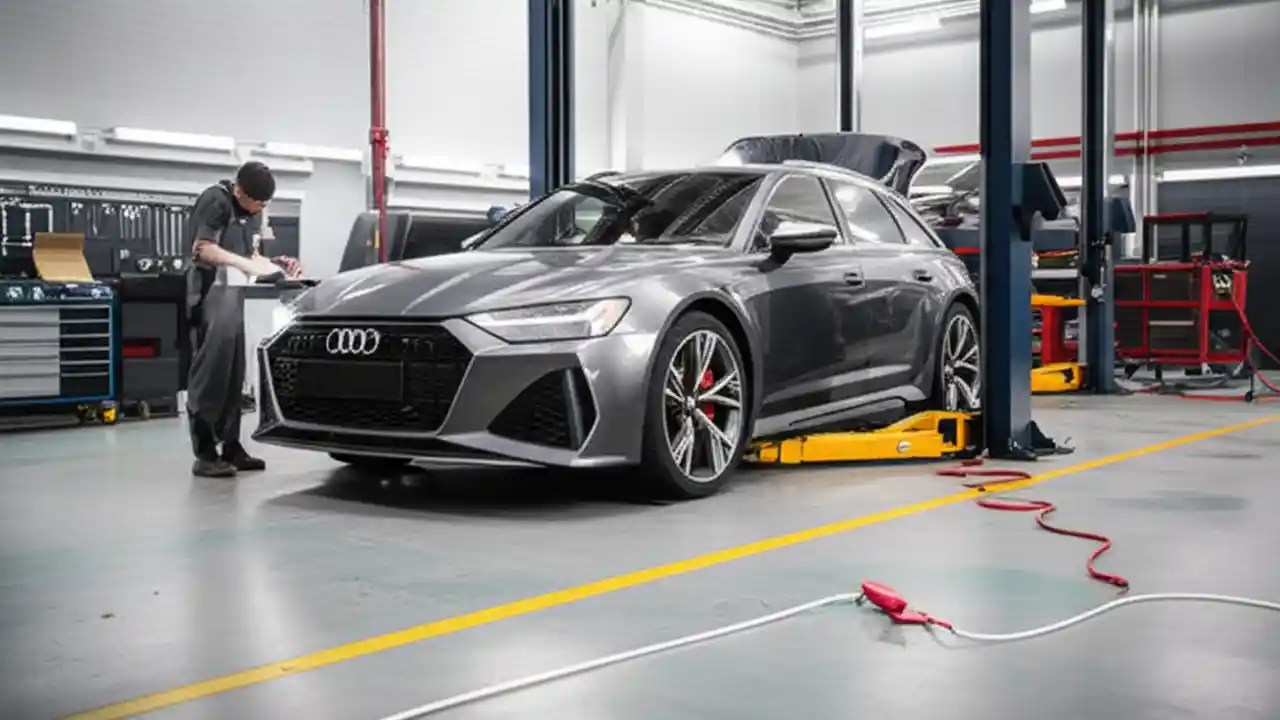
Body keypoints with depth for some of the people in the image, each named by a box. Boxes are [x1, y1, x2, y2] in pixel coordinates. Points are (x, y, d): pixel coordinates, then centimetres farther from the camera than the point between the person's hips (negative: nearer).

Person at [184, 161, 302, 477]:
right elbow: (203, 249, -15)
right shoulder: (215, 200, -8)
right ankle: (204, 454, -11)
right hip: (211, 291, -8)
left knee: (233, 372, 6)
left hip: (235, 294, 8)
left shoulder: (253, 212, 18)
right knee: (210, 369, -11)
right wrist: (247, 264, -20)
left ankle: (231, 447, 10)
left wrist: (275, 264, 2)